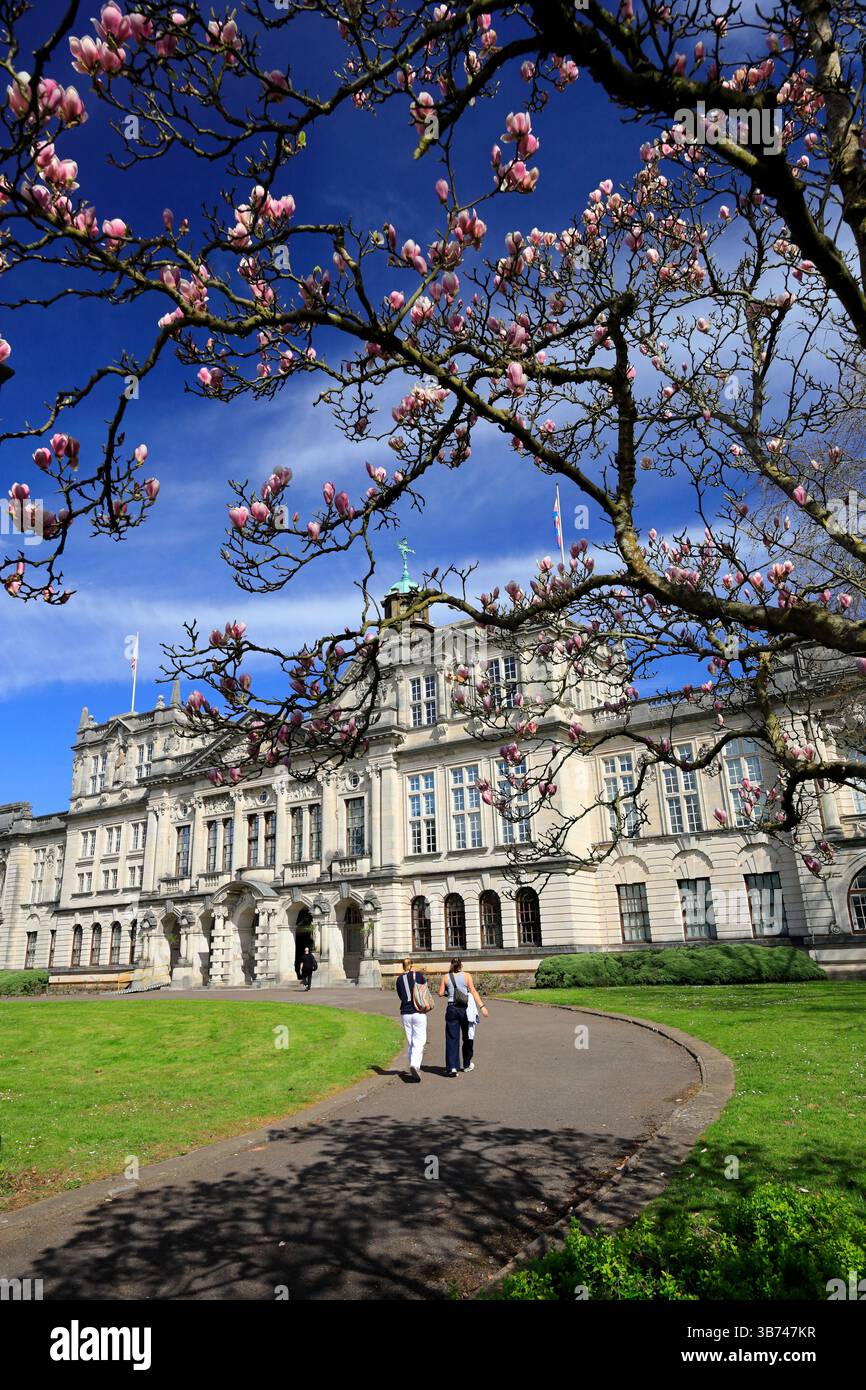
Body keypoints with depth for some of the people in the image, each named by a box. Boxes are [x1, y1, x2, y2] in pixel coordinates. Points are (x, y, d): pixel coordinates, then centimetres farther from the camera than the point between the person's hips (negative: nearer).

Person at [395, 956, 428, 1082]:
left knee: (410, 1042, 14)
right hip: (419, 1013, -3)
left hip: (405, 1013, 3)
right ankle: (415, 1065, -23)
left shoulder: (399, 979, 4)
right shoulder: (418, 975, -4)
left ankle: (413, 1068, 17)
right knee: (419, 1041, -3)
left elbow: (400, 996, 13)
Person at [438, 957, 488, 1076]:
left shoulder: (445, 977, 4)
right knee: (467, 1037, 17)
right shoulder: (467, 975, 0)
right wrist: (482, 1006, -11)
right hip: (465, 1009, 0)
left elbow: (440, 994, 1)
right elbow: (473, 991, -8)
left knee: (452, 1039, 1)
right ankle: (467, 1064, 29)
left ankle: (452, 1067, -10)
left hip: (451, 1009, 0)